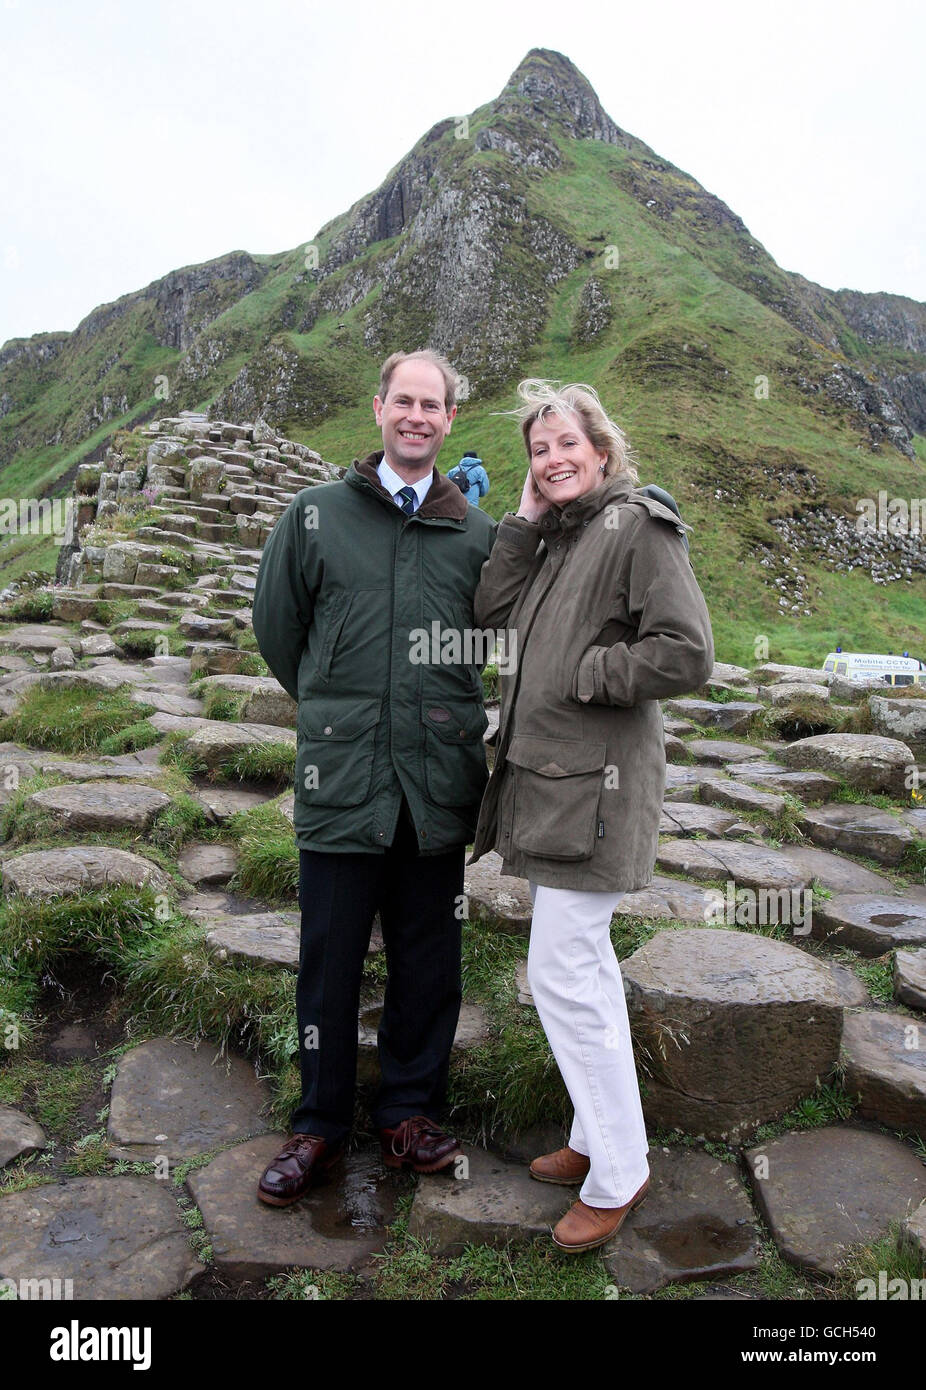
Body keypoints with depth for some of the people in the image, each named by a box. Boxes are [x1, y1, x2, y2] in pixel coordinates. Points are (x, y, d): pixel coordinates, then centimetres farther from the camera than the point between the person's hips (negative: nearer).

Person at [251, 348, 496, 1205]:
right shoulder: (317, 515, 4)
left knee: (428, 960, 13)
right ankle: (321, 1125, 30)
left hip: (440, 784, 1)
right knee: (330, 959, 9)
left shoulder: (477, 532, 6)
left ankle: (411, 1110, 34)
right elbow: (275, 628, 11)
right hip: (341, 780, -1)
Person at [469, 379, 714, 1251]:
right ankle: (597, 1138, 34)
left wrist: (583, 673, -13)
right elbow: (492, 614, 4)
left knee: (561, 973, -6)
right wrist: (525, 521, 3)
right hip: (543, 776, 9)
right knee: (583, 963, 17)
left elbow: (687, 655, -19)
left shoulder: (637, 527, -10)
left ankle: (617, 1175, 13)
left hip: (594, 784, -9)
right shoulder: (556, 539, 16)